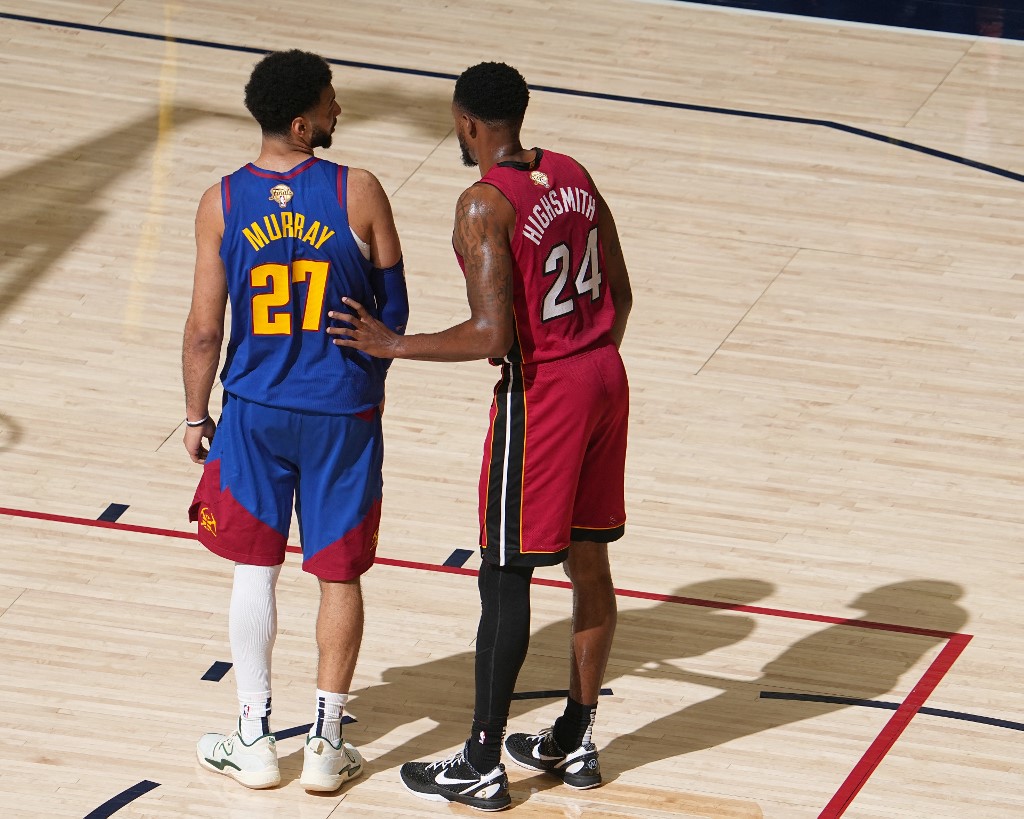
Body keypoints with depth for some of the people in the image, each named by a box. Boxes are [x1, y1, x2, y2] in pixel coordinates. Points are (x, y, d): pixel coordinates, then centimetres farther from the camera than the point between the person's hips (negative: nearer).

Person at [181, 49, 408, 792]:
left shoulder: (221, 203, -9)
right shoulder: (358, 193, -12)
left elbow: (204, 330, -6)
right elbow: (394, 306, -1)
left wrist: (196, 415, 8)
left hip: (255, 411, 1)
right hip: (344, 411, -1)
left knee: (255, 570, 13)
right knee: (339, 575, 10)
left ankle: (254, 740, 16)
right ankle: (326, 744, 14)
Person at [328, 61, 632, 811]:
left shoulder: (484, 206, -17)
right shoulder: (572, 175, 6)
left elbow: (492, 335, -23)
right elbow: (619, 295, 11)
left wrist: (391, 346, -14)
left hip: (540, 394, -8)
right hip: (604, 378, 8)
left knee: (505, 578, 1)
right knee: (589, 563, 16)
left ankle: (481, 766, 8)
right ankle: (575, 743, 27)